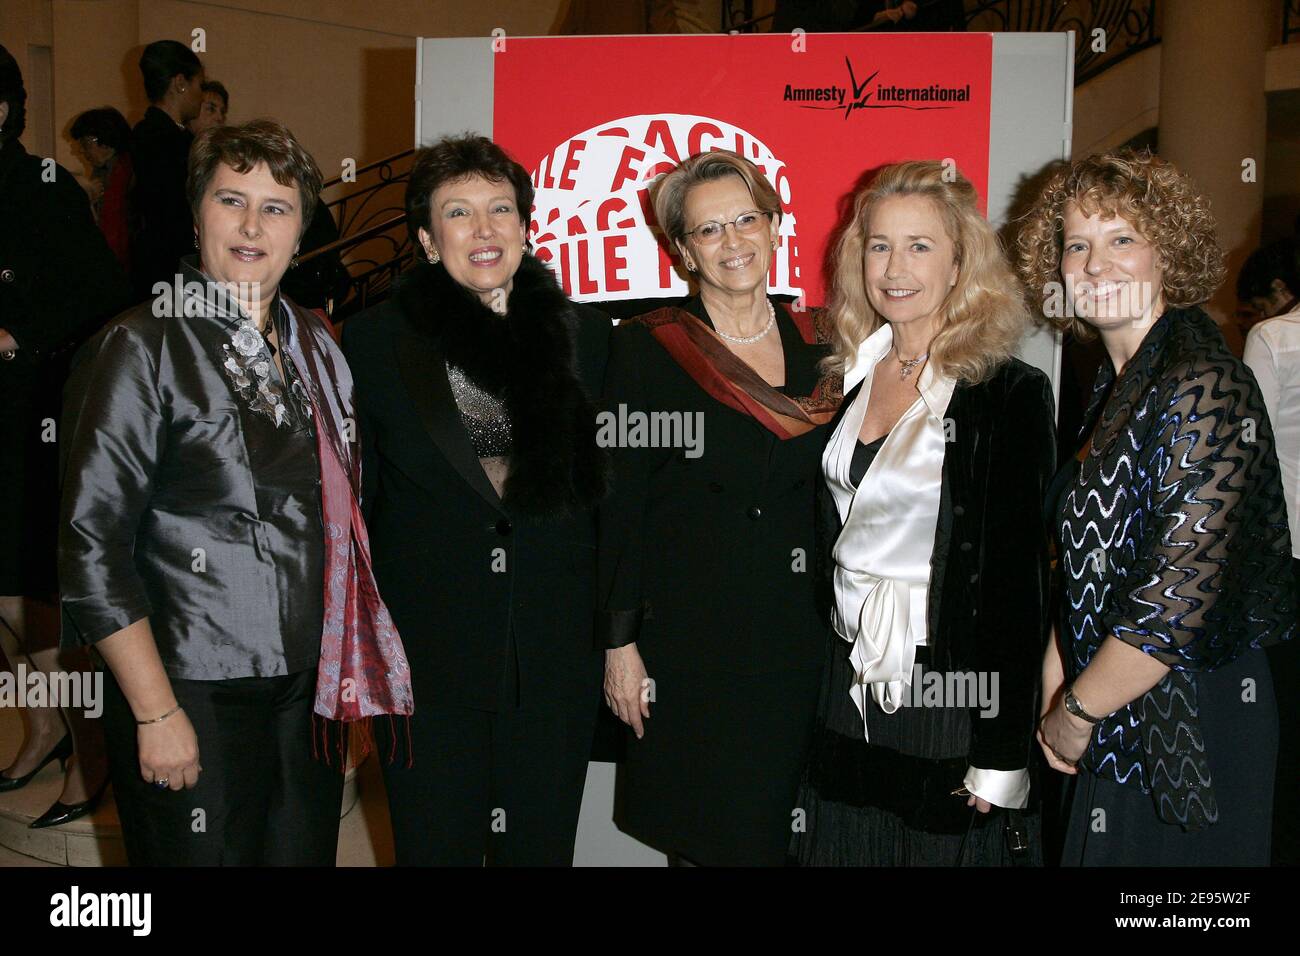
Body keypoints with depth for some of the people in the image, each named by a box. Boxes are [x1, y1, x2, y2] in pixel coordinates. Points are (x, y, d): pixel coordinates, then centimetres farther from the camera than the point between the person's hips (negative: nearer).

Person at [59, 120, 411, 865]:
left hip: (314, 691, 5)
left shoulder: (316, 347, 9)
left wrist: (348, 671, 11)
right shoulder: (143, 348, -8)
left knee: (306, 853, 13)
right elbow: (92, 545, -12)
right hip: (196, 698, -5)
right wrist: (156, 712, -14)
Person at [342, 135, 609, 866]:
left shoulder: (586, 336, 3)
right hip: (427, 664, -1)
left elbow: (609, 488, 8)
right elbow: (351, 505, 2)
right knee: (436, 846, 10)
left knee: (542, 847, 14)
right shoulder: (374, 341, -2)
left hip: (556, 663, 2)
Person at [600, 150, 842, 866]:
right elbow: (619, 507, -5)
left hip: (800, 636, 3)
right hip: (687, 638, -3)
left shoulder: (820, 346, 6)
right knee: (705, 835, 5)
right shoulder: (645, 349, -4)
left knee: (777, 827, 11)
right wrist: (619, 644, -8)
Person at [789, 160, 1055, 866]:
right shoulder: (851, 376, 6)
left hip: (950, 696, -5)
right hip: (849, 691, 5)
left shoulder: (1010, 393, -11)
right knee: (846, 847, 14)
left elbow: (1019, 582, -13)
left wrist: (1003, 756, -13)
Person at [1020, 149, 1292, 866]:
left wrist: (1077, 711, -13)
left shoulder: (1205, 390, -20)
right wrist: (1055, 675, 2)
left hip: (1187, 728, -8)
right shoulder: (1117, 385, 8)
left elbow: (1180, 603, -24)